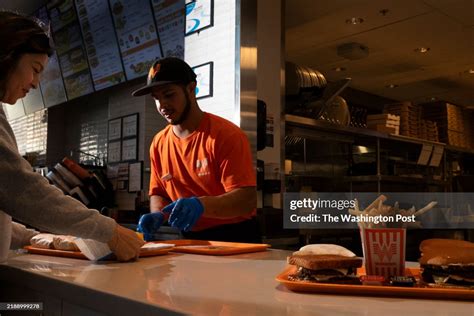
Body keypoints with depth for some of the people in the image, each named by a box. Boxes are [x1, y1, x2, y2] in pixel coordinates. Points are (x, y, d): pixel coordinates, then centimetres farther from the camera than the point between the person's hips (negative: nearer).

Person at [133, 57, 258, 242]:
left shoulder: (226, 135, -11)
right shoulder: (159, 144, 8)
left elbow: (247, 199, -16)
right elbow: (158, 193, 15)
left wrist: (202, 205, -33)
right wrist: (157, 215, -7)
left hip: (234, 238, -5)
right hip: (191, 240, 5)